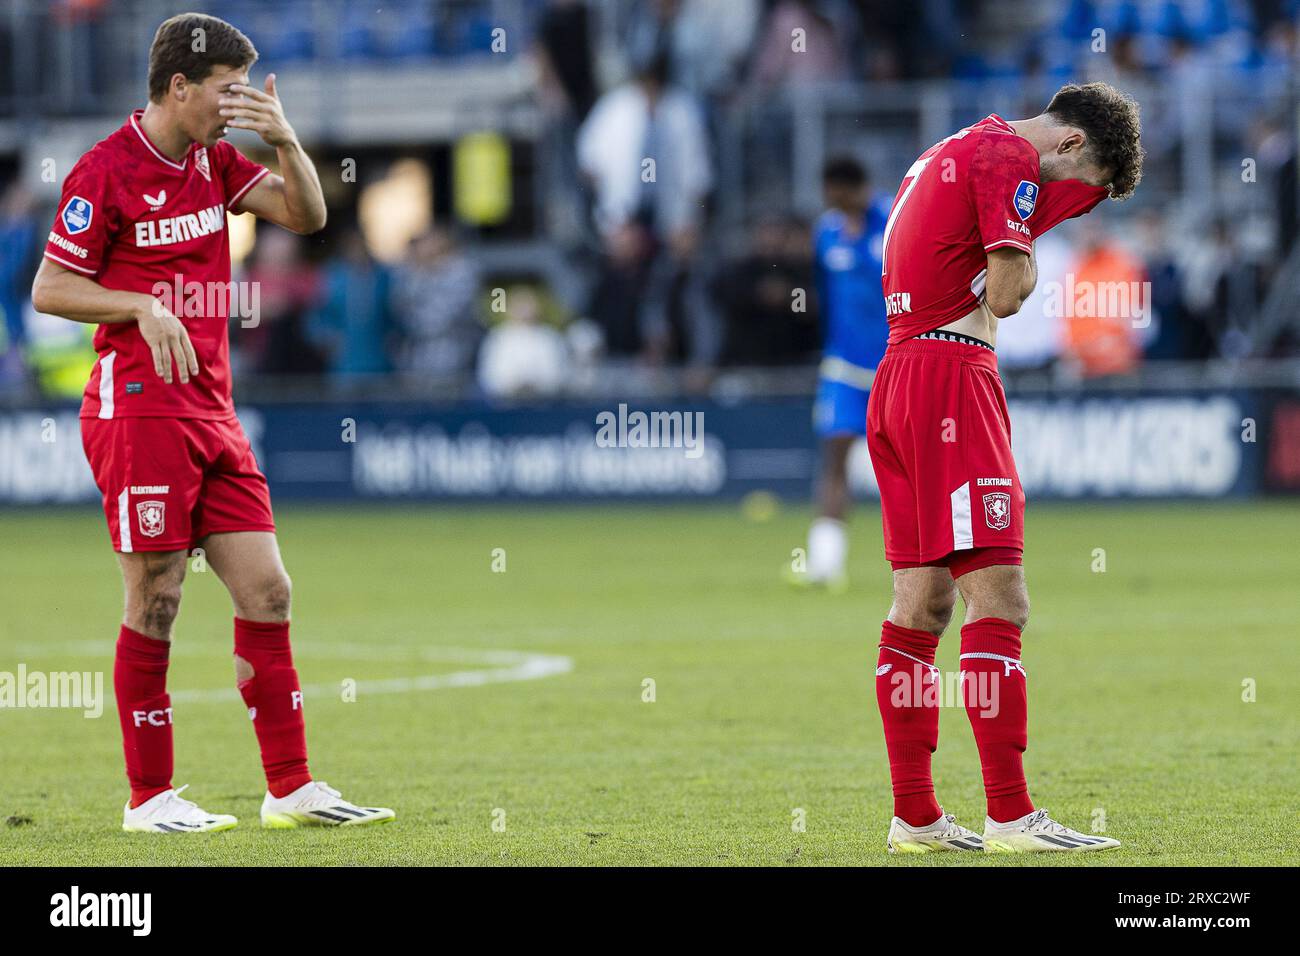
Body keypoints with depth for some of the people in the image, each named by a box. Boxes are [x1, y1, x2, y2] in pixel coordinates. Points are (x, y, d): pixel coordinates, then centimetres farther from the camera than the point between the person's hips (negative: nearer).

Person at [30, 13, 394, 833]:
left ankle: (292, 788, 9)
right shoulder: (106, 172, -9)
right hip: (139, 407, -8)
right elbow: (49, 288, -8)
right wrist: (144, 305, -18)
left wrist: (286, 141, -6)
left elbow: (306, 215, 10)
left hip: (212, 411, 8)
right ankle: (149, 798, 5)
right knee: (156, 602, -4)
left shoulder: (212, 160, 13)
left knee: (267, 591, 4)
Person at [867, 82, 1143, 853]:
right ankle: (1010, 816, -16)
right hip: (952, 377, -10)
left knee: (922, 603, 11)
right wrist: (1024, 259, 7)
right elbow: (1007, 292, -14)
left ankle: (915, 817, 12)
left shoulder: (948, 154, 23)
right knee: (999, 600, -12)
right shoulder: (1008, 158, -8)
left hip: (897, 377, 10)